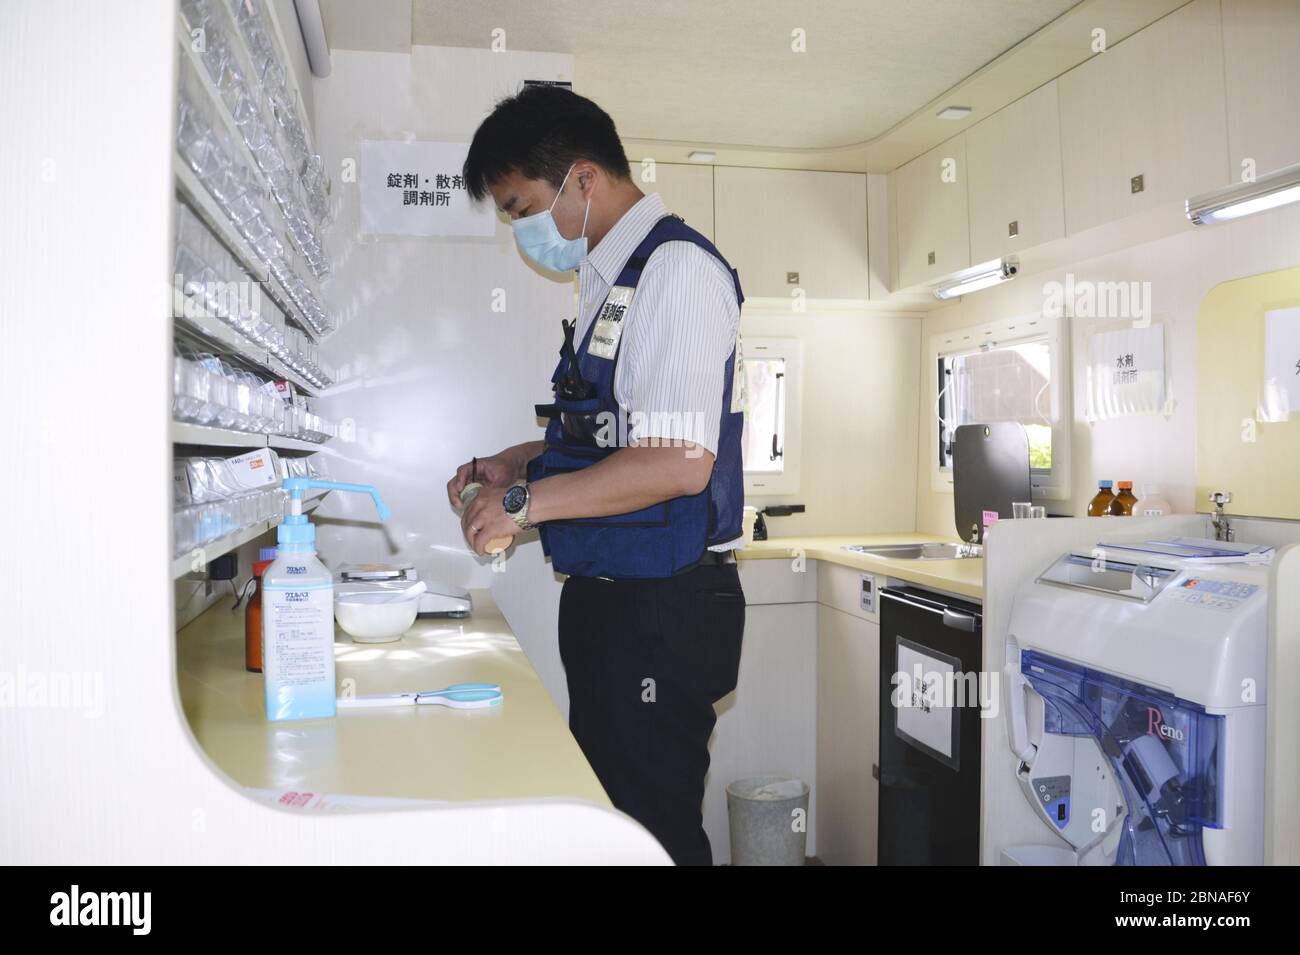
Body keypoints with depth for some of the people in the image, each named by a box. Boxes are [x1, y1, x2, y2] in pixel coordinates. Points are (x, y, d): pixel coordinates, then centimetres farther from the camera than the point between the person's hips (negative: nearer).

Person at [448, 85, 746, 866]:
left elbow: (678, 462, -23)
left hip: (662, 603, -9)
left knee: (651, 829, 2)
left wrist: (527, 500, -16)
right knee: (603, 811, 19)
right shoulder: (613, 278, 14)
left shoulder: (675, 267, -15)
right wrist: (512, 466, 12)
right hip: (608, 595, 9)